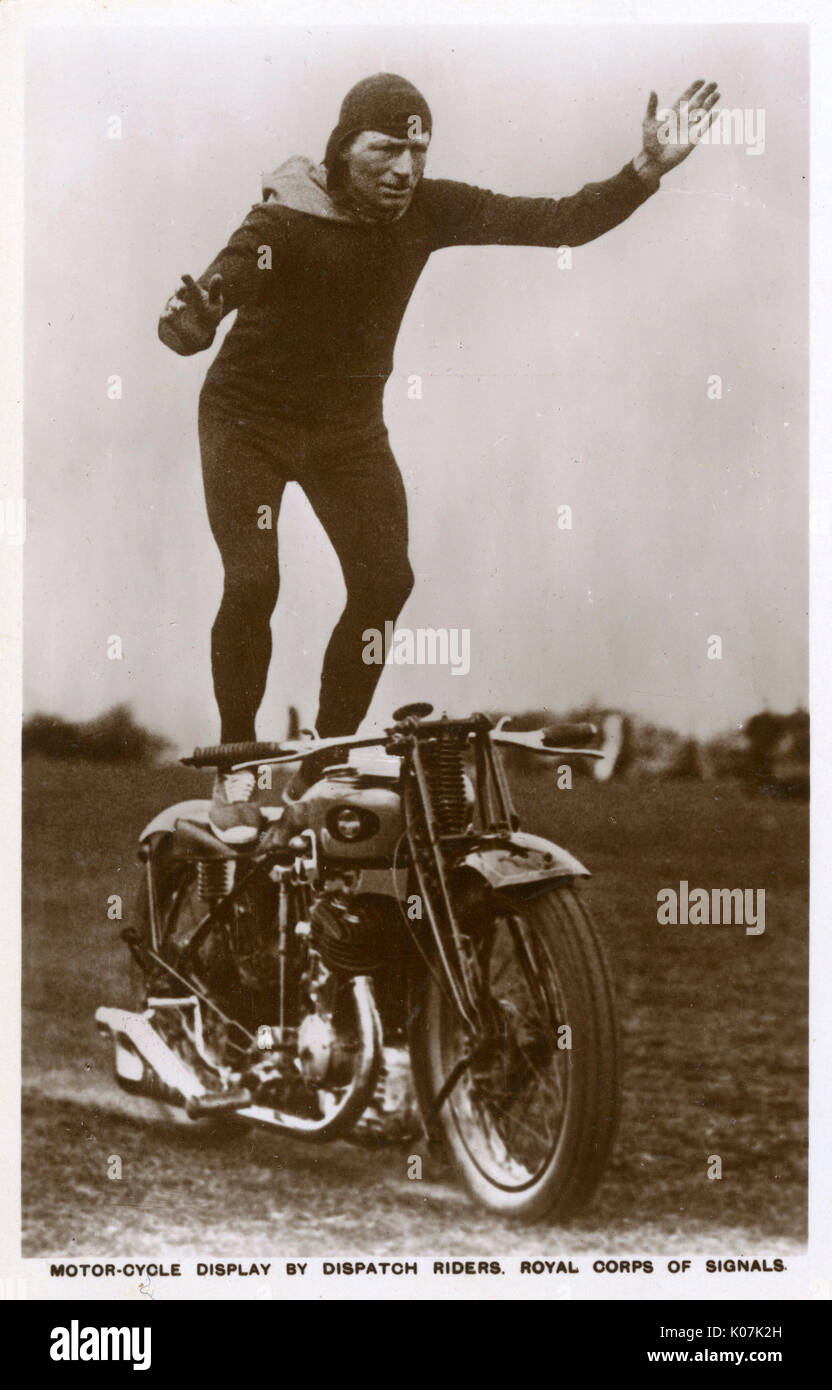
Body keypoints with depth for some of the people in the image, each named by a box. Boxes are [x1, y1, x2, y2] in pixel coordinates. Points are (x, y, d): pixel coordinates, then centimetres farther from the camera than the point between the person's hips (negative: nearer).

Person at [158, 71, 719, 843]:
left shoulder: (428, 211, -13)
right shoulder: (285, 222, -26)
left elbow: (561, 222, -14)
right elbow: (217, 287, -39)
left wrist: (646, 171, -27)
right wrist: (191, 319, -63)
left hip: (349, 425, 5)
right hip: (249, 421, -4)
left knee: (385, 583, -3)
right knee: (251, 583, -17)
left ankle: (330, 752, 16)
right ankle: (235, 768, 2)